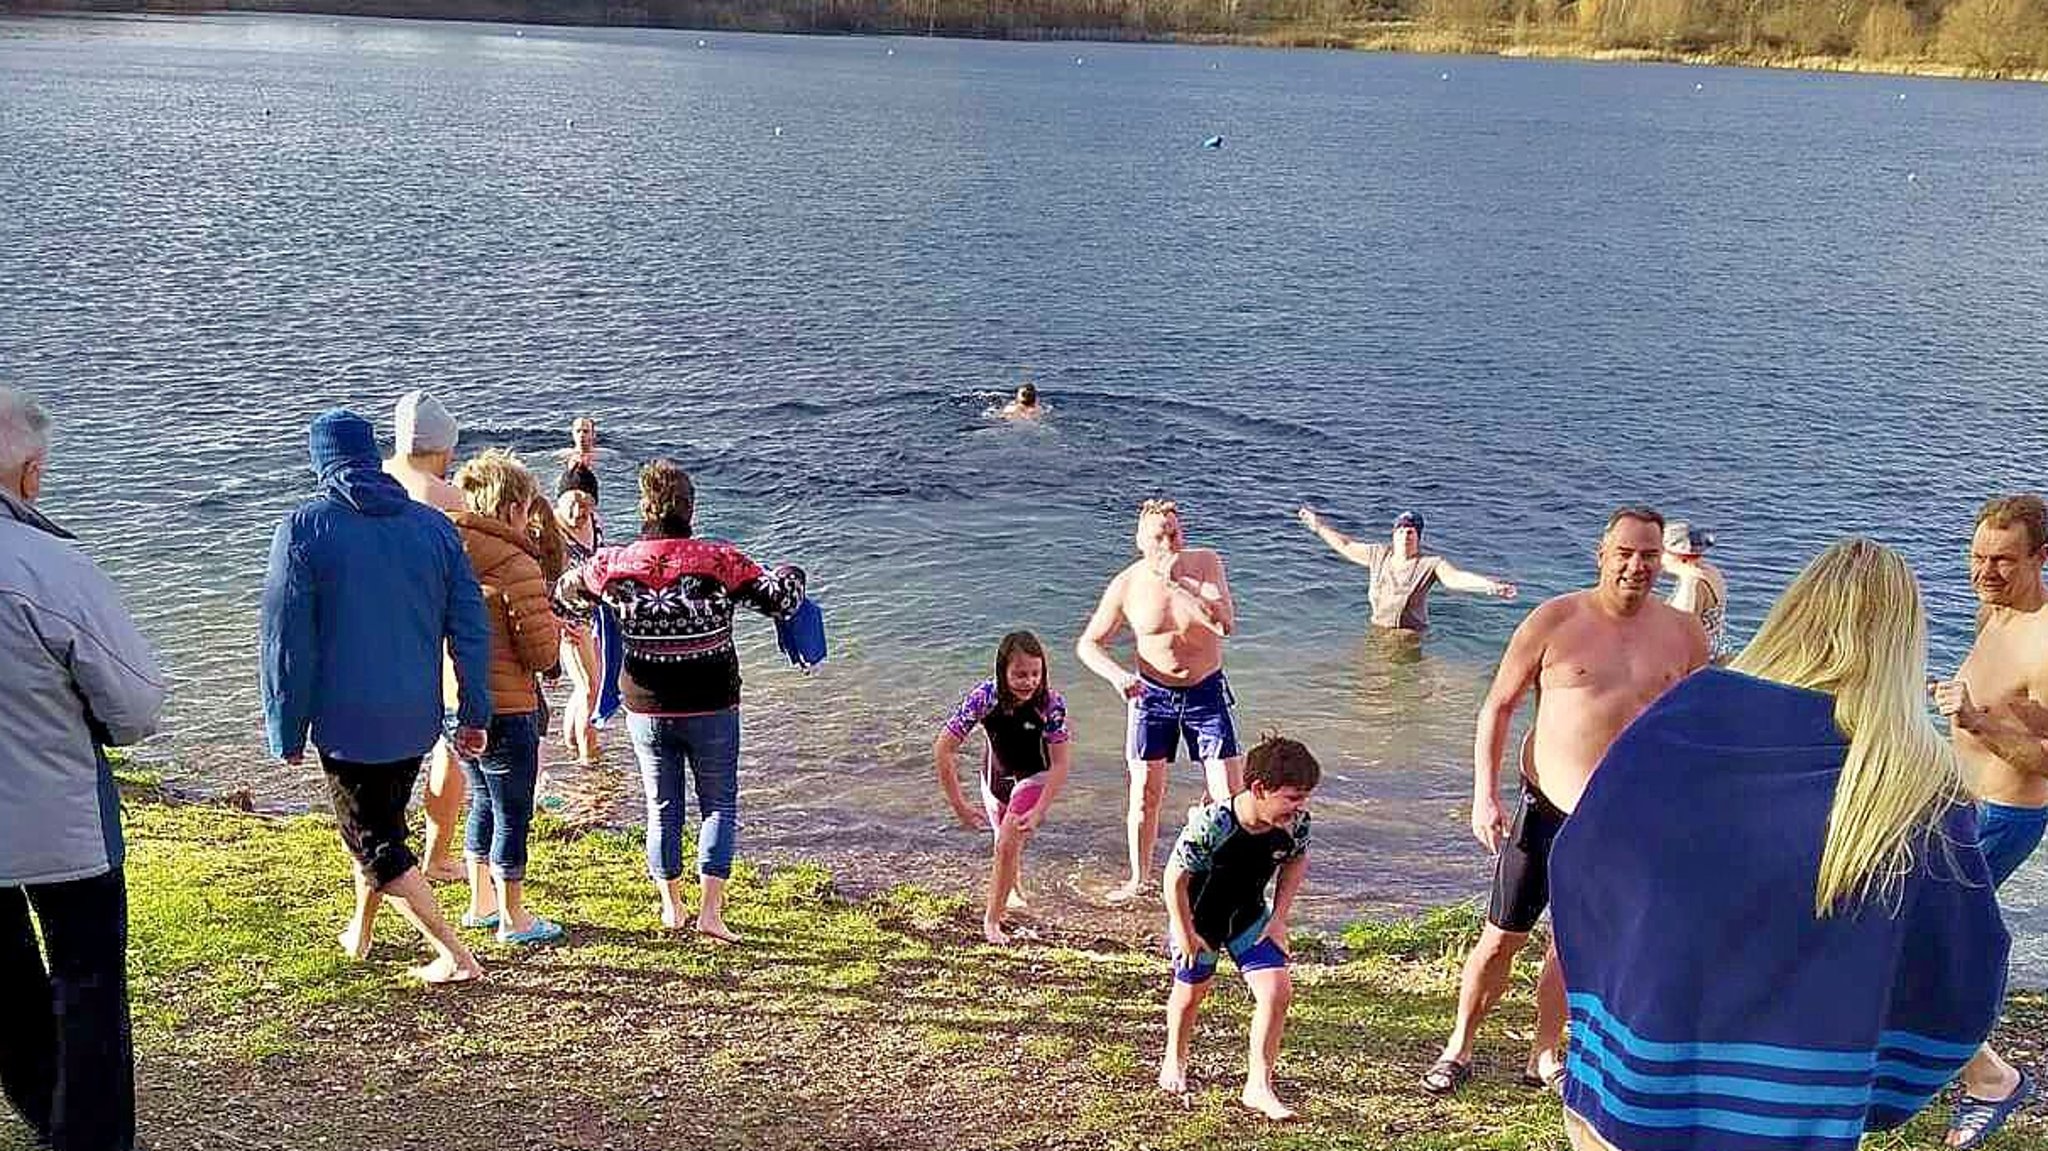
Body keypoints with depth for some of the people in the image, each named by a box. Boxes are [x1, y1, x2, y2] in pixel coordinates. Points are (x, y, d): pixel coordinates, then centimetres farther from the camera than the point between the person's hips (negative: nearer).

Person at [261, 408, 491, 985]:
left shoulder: (304, 528, -10)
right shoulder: (433, 525, 3)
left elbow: (286, 640, -10)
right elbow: (470, 624, 4)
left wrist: (287, 731, -2)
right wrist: (475, 712, 10)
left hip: (346, 720, -5)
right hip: (417, 719, 5)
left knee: (374, 840, 3)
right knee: (381, 820, 24)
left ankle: (454, 956, -3)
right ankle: (359, 931, 41)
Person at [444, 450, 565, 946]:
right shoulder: (517, 566, -19)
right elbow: (543, 653, -17)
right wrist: (553, 623, 5)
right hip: (505, 709, -8)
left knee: (484, 802, 23)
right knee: (513, 813, 6)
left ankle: (481, 904, 34)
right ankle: (513, 917, 17)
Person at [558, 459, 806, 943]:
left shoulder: (615, 565, -7)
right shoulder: (718, 560, -15)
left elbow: (567, 586, 13)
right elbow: (780, 601, -12)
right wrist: (789, 575, 10)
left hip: (647, 712, 2)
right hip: (712, 709, -2)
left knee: (662, 807, 16)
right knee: (719, 804, 10)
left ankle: (671, 907, 27)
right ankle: (711, 910, 2)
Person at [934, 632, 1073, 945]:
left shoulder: (1051, 703, -32)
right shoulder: (985, 697, -32)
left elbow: (1060, 765, -24)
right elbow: (943, 749, -27)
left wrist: (1038, 811, -29)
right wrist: (959, 806, -26)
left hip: (1033, 777, -2)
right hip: (996, 777, 2)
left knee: (1009, 845, -18)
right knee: (1006, 845, 19)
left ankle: (992, 920, 2)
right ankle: (1012, 895, 52)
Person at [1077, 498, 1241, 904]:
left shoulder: (1206, 563, -11)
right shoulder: (1127, 585, -12)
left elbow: (1227, 623, -25)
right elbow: (1088, 644, -4)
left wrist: (1182, 585, -33)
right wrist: (1117, 675, -22)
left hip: (1207, 692, 0)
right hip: (1152, 695, 0)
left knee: (1230, 794, -2)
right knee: (1145, 794, 4)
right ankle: (1139, 878, 23)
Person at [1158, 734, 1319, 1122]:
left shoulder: (1295, 822, -22)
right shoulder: (1211, 824, -37)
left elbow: (1296, 860, 1)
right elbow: (1175, 877, -24)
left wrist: (1279, 915, -4)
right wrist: (1185, 934, -16)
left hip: (1249, 916, 4)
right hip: (1198, 917, -3)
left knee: (1277, 990, -11)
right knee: (1191, 991, 16)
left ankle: (1258, 1086, 2)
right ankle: (1174, 1060, 46)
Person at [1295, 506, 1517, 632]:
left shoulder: (1430, 564, -10)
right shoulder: (1379, 554, 3)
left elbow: (1456, 578, -26)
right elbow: (1346, 546, 17)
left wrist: (1490, 586, -44)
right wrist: (1318, 525, 27)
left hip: (1411, 635, -4)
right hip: (1376, 631, 4)